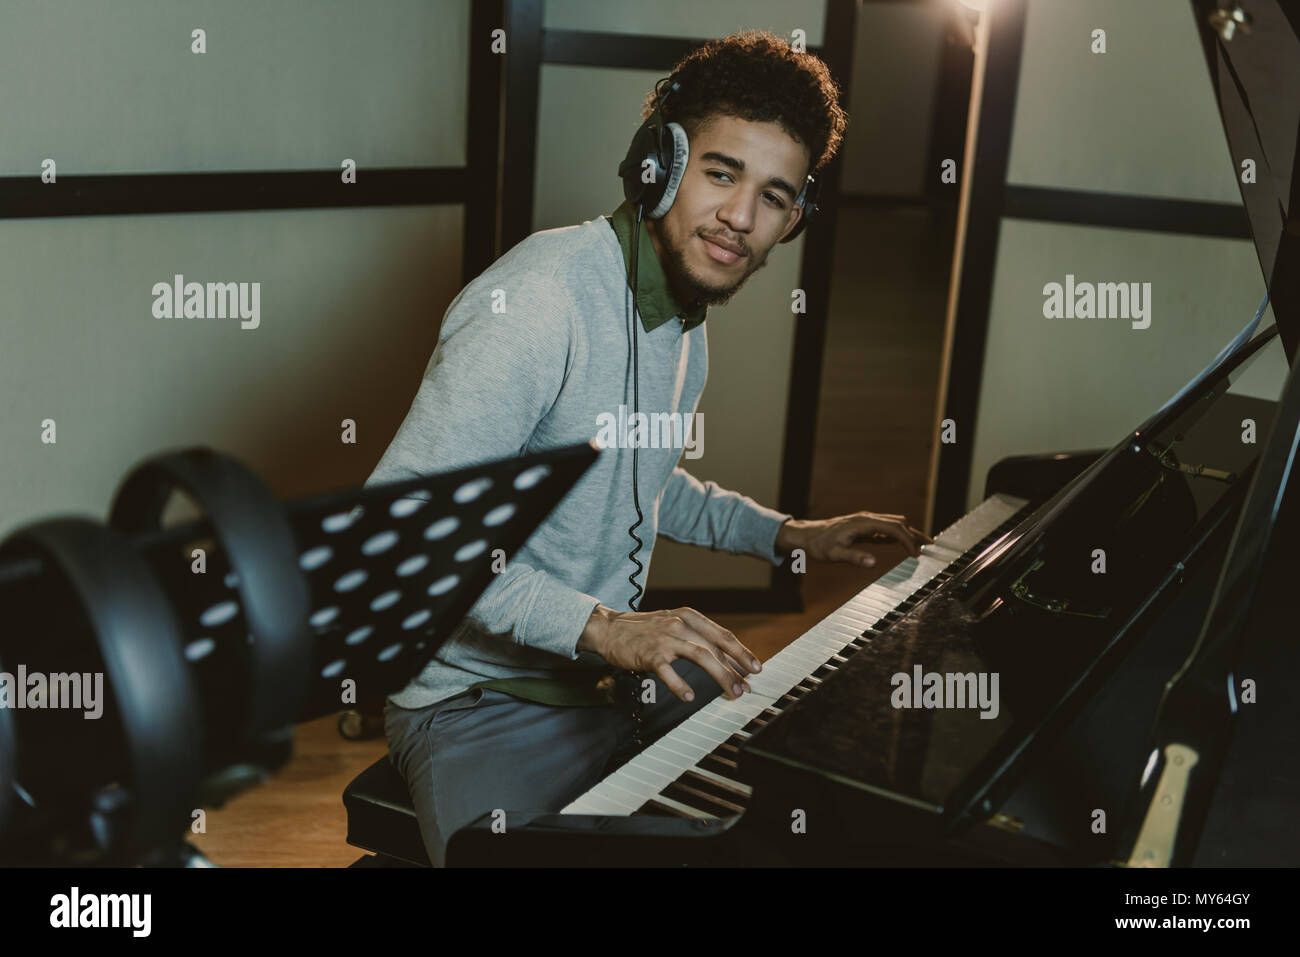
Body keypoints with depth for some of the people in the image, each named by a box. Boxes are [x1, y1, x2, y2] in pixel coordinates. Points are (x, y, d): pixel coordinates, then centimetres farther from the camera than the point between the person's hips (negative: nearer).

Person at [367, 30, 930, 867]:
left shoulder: (687, 312, 8)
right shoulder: (539, 301, -24)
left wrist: (787, 535, 16)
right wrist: (598, 626, -32)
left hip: (613, 670, 8)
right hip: (481, 699, -8)